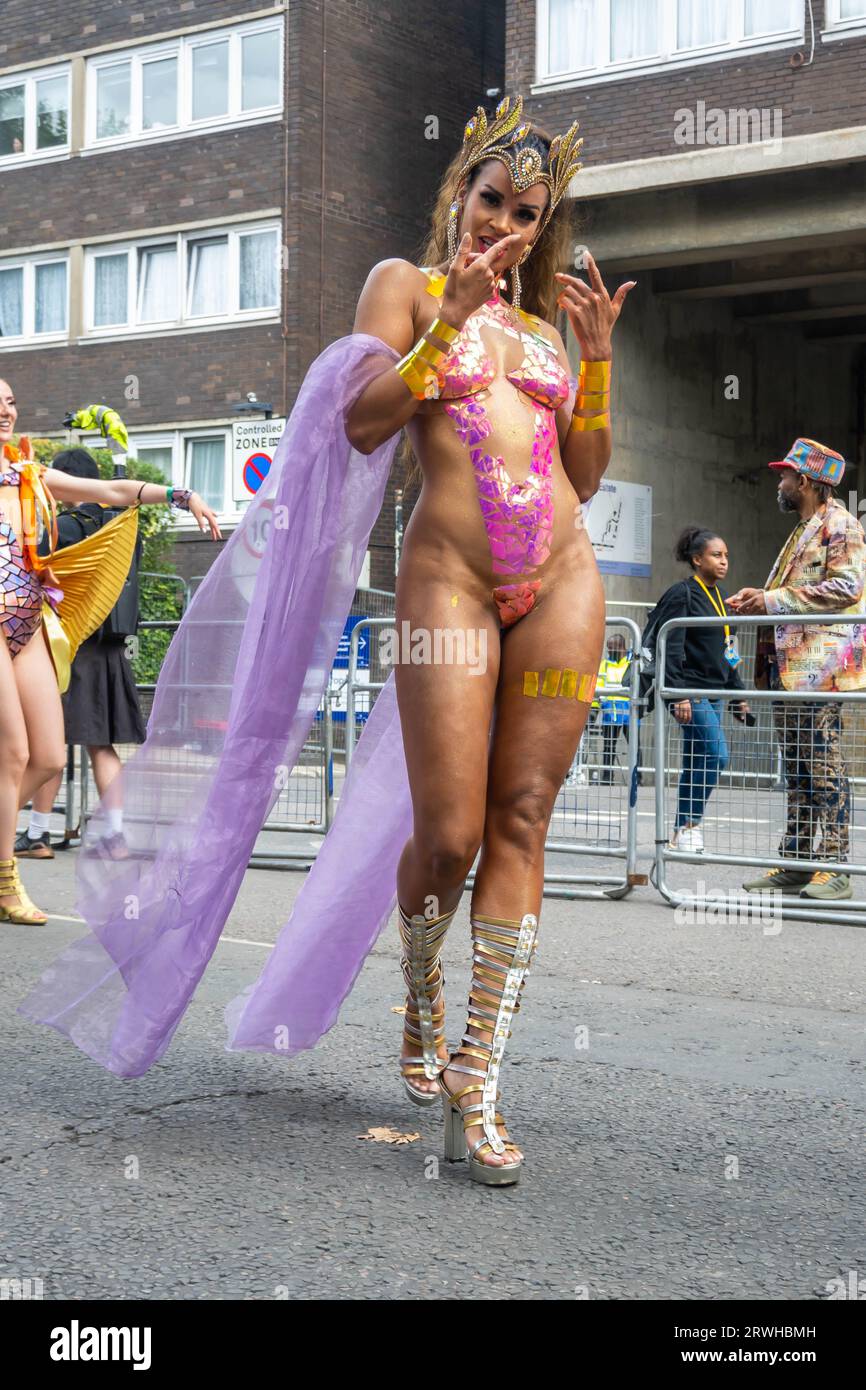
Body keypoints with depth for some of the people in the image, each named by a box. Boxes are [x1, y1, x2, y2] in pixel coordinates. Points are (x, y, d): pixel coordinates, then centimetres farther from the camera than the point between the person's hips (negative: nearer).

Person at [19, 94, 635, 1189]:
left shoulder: (540, 325, 23)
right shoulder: (407, 283, 11)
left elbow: (586, 475, 19)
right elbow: (361, 423, -4)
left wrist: (598, 356, 8)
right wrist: (451, 318, -9)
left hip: (562, 580, 5)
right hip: (450, 577, -4)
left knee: (519, 822, -3)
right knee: (447, 838, -7)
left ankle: (475, 1085, 1)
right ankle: (423, 997, 26)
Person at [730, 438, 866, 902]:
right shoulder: (802, 532, 24)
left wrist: (775, 600, -17)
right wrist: (759, 599, 13)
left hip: (819, 663, -10)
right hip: (786, 663, 10)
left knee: (824, 764, -10)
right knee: (796, 764, 9)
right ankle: (795, 861, 13)